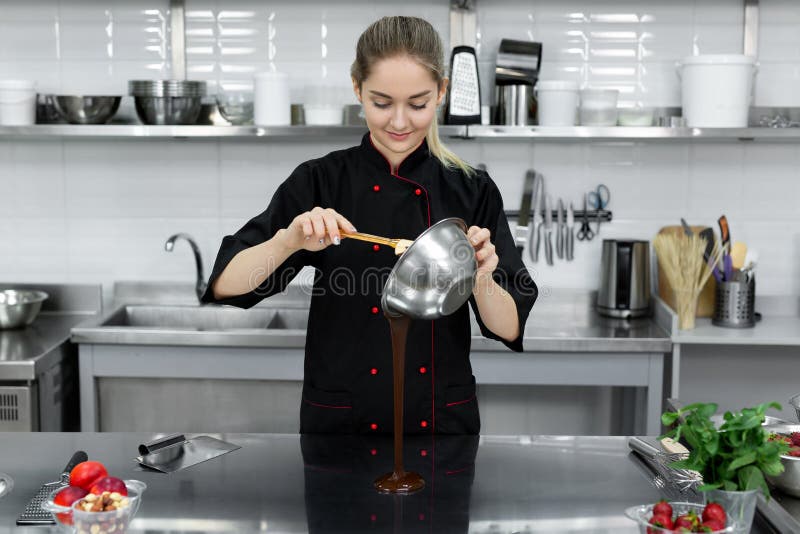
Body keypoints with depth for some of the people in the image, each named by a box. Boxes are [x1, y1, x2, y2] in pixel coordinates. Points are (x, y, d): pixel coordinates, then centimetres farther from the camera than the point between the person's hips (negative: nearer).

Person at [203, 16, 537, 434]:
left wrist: (479, 279, -24)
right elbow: (225, 285, -11)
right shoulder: (318, 183, -6)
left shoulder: (472, 191, -4)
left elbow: (510, 329, -5)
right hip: (339, 426, -1)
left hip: (445, 423, 1)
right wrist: (289, 241, -27)